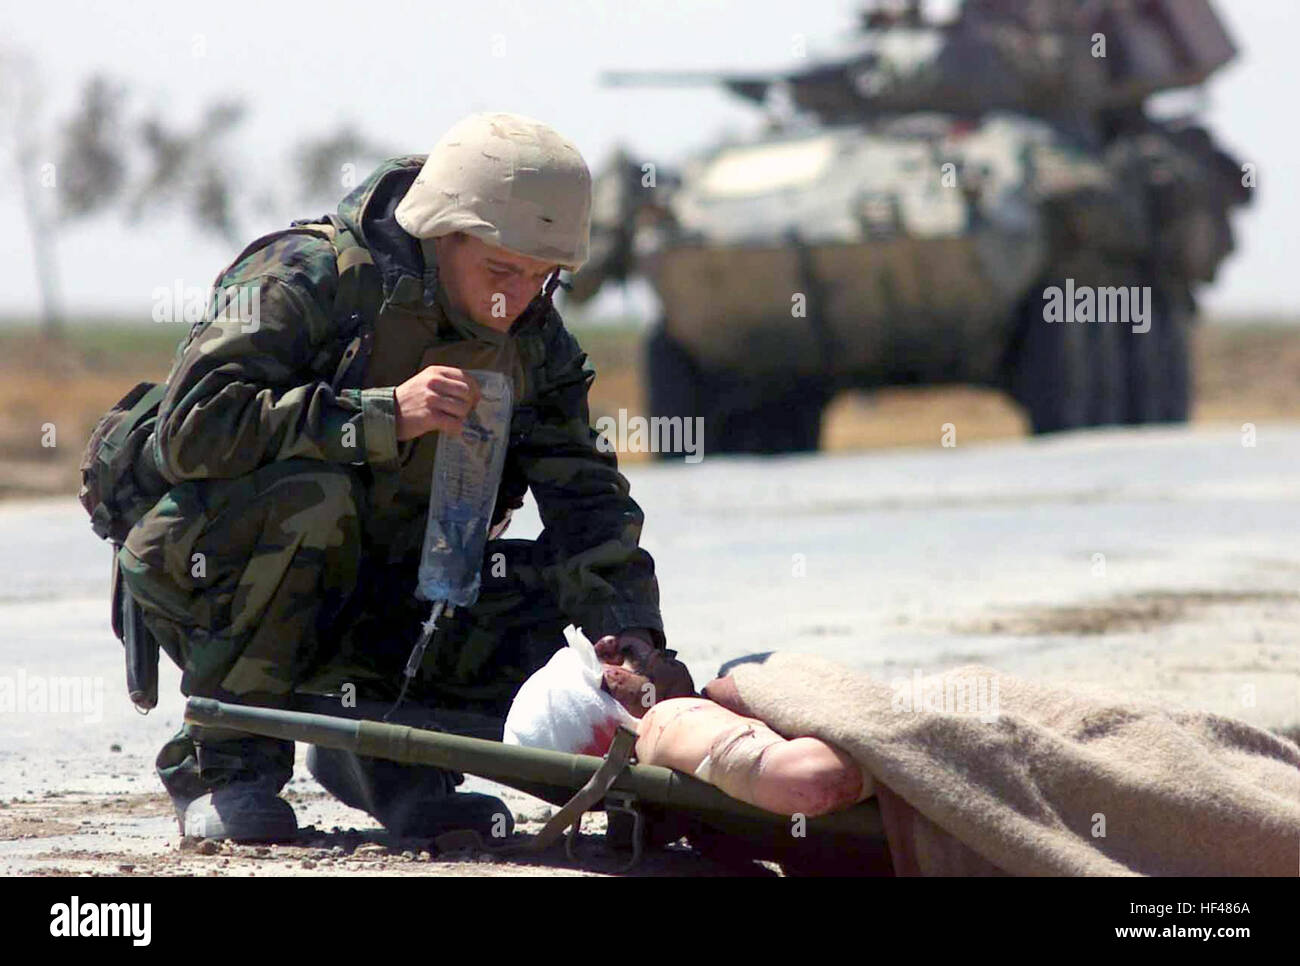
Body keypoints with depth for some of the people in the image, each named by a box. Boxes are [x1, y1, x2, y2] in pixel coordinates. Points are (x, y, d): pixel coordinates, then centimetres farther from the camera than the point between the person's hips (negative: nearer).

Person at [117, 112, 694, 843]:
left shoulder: (534, 344, 0)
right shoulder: (307, 279, -20)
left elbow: (586, 499, -4)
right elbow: (191, 427, -31)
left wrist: (632, 631, -23)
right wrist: (384, 415, -36)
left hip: (369, 603, 5)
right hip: (204, 582, -5)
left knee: (537, 595, -18)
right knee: (310, 494, -37)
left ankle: (383, 755, 7)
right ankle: (224, 763, -20)